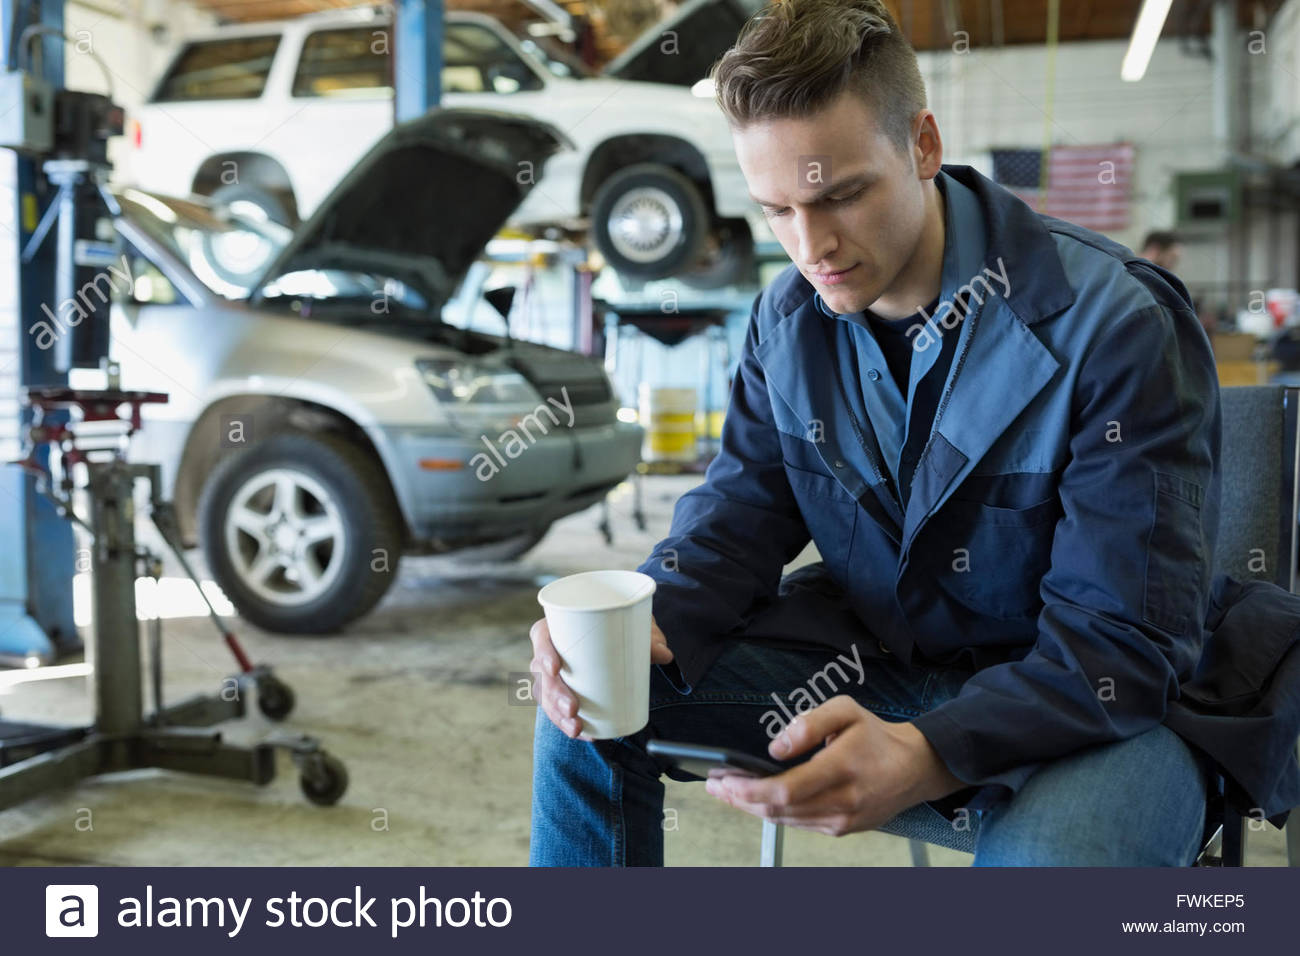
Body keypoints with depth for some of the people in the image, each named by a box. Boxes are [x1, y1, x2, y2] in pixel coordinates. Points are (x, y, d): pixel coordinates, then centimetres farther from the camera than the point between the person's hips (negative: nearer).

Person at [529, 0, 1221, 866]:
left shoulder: (1115, 324, -21)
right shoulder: (790, 317, -1)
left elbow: (1126, 637, -23)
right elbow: (741, 511, 3)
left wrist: (927, 758, -40)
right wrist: (644, 626, -21)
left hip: (1094, 698, -4)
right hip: (864, 647, 5)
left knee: (1053, 853, -39)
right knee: (591, 696, -8)